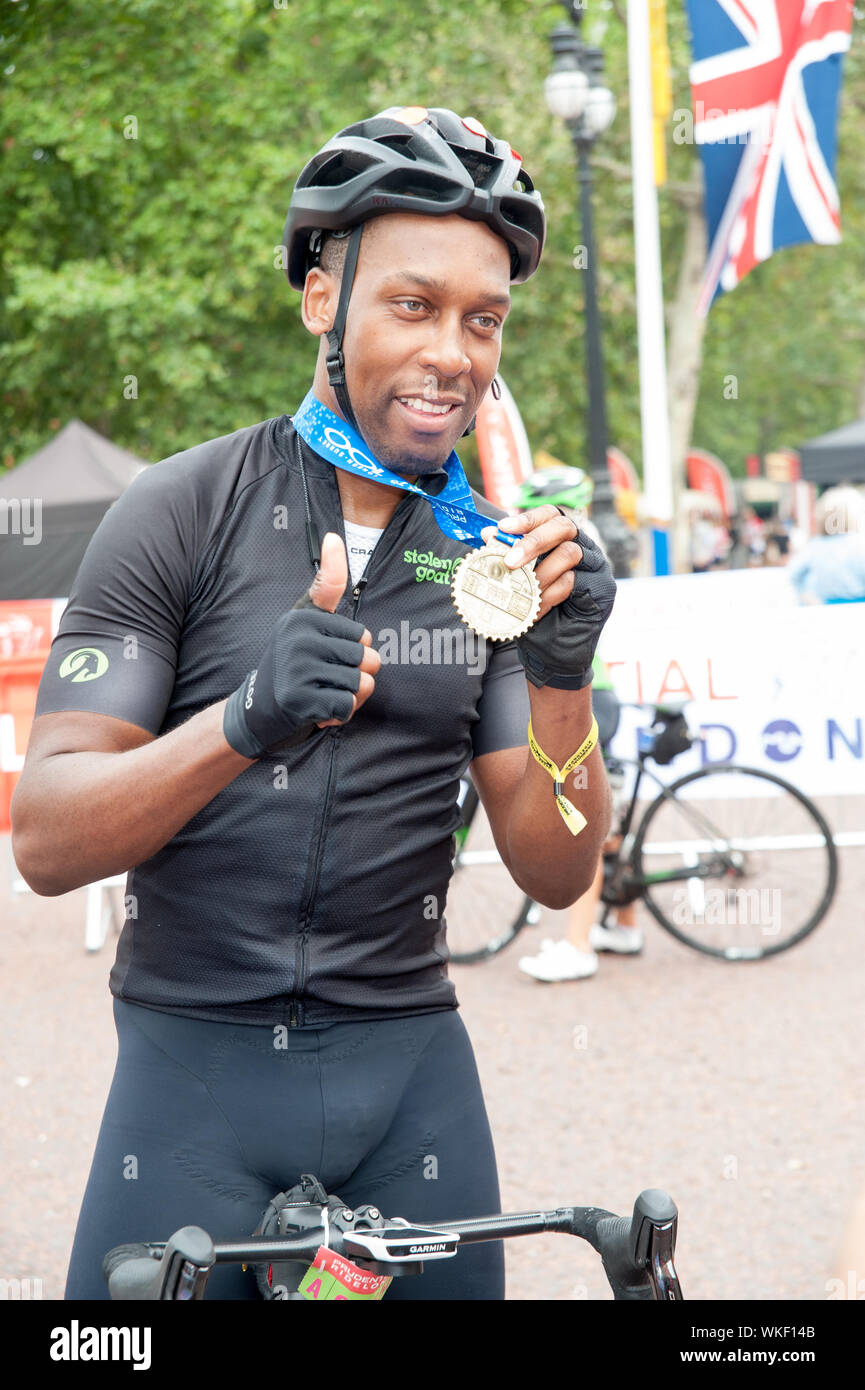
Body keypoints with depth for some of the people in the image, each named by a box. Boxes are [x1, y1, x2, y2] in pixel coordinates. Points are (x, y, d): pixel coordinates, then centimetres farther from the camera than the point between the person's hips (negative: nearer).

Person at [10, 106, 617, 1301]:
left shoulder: (495, 558, 5)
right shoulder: (180, 514, -6)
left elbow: (555, 875, 1)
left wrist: (561, 677, -17)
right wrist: (246, 722, -29)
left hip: (407, 1069, 3)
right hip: (194, 1064, -2)